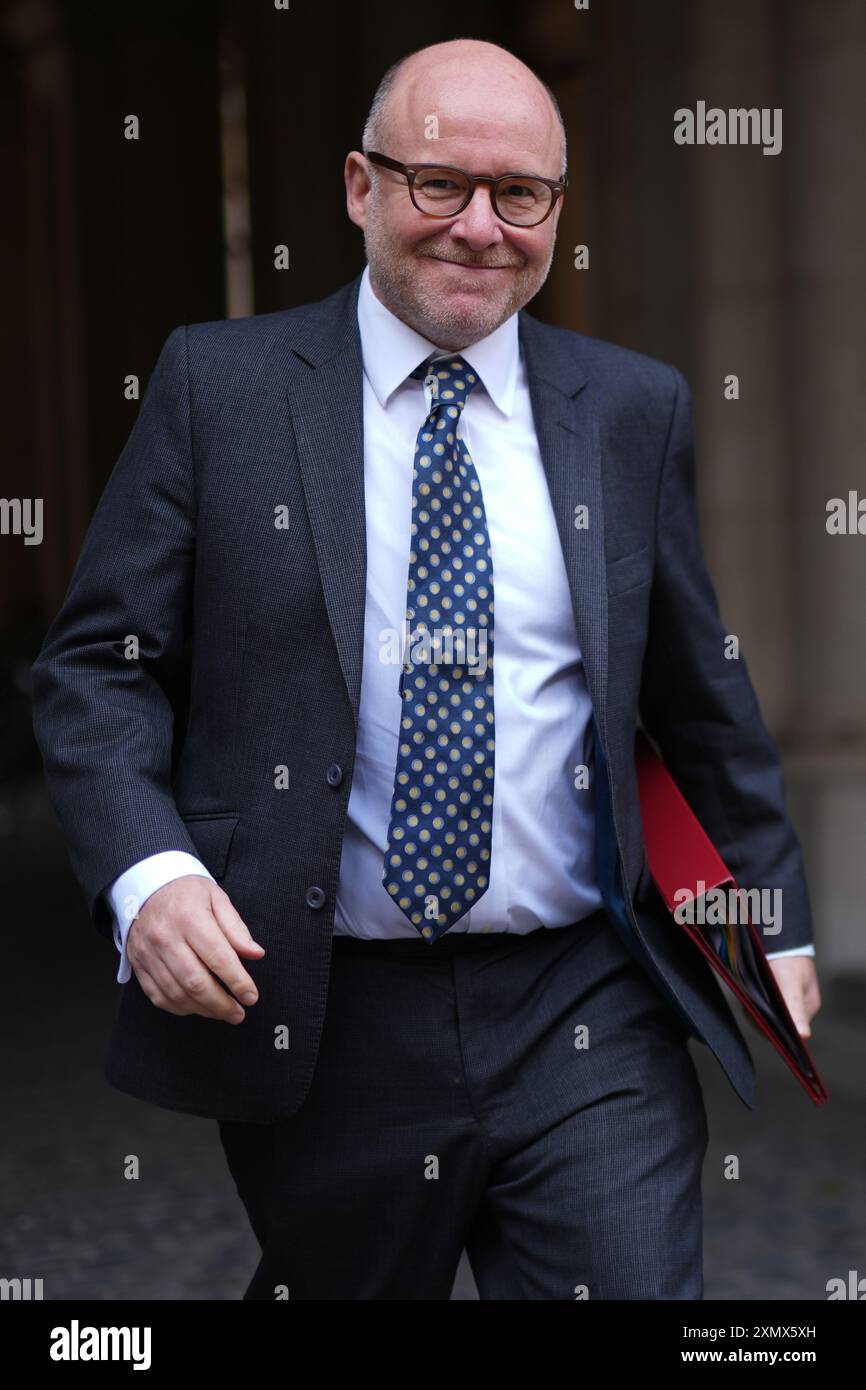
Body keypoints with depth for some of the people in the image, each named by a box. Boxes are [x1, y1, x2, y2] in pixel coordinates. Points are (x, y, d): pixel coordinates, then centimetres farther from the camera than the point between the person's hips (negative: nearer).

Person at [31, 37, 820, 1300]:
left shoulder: (634, 409, 8)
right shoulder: (218, 385, 1)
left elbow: (701, 691, 16)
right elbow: (97, 661, -1)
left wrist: (776, 918, 20)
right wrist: (146, 871, -17)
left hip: (585, 1022, 1)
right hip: (320, 1028, -1)